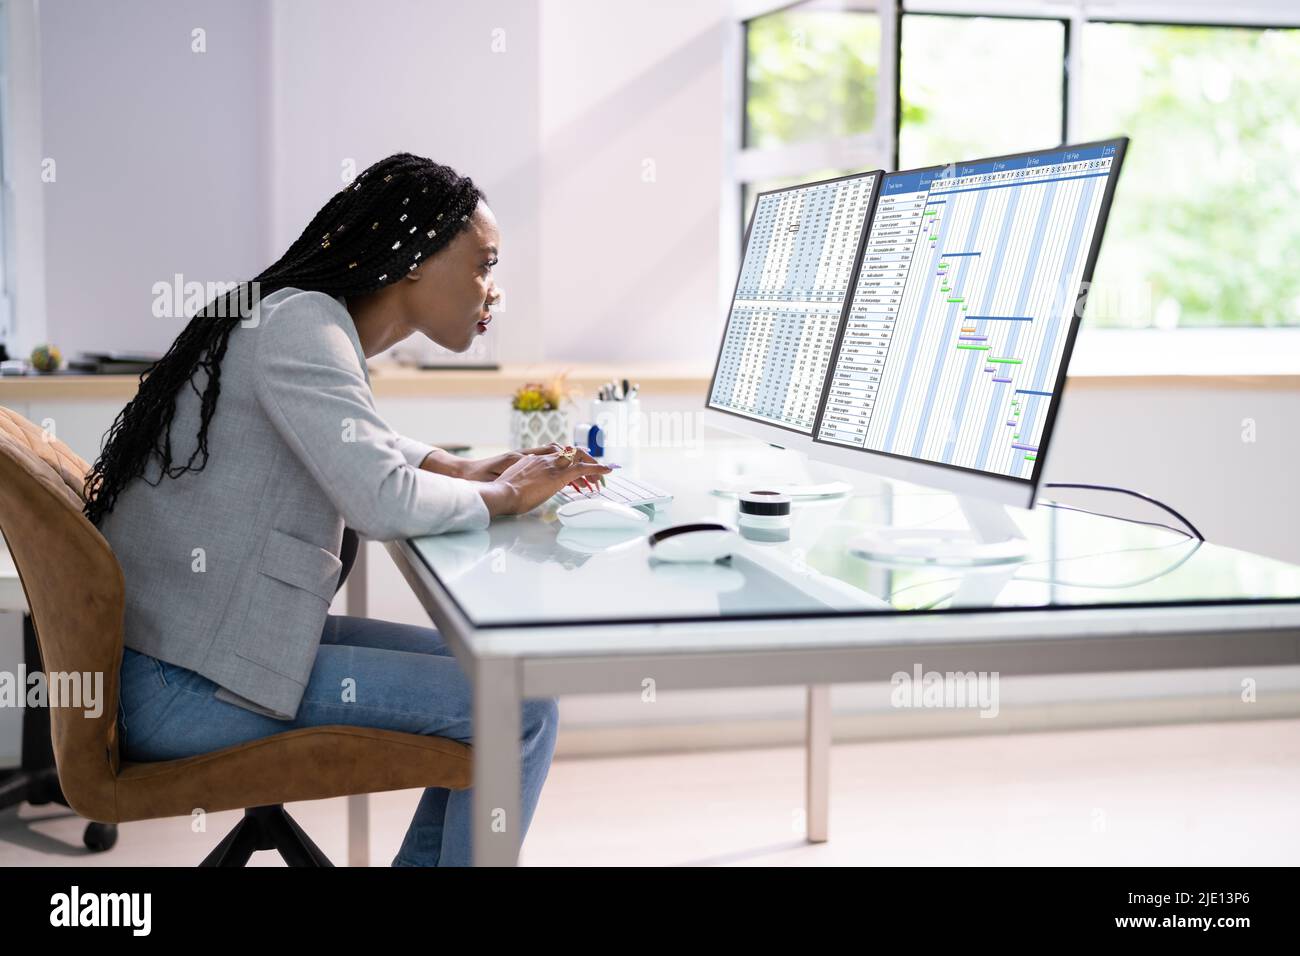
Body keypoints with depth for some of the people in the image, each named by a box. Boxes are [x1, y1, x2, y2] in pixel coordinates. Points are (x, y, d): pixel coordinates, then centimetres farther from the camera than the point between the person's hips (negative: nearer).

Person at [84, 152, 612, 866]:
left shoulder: (319, 325, 12)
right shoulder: (298, 326, -16)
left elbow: (358, 447, 32)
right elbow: (384, 502, -27)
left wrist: (462, 469, 14)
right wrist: (505, 496, -8)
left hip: (217, 637, 10)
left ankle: (424, 861, 20)